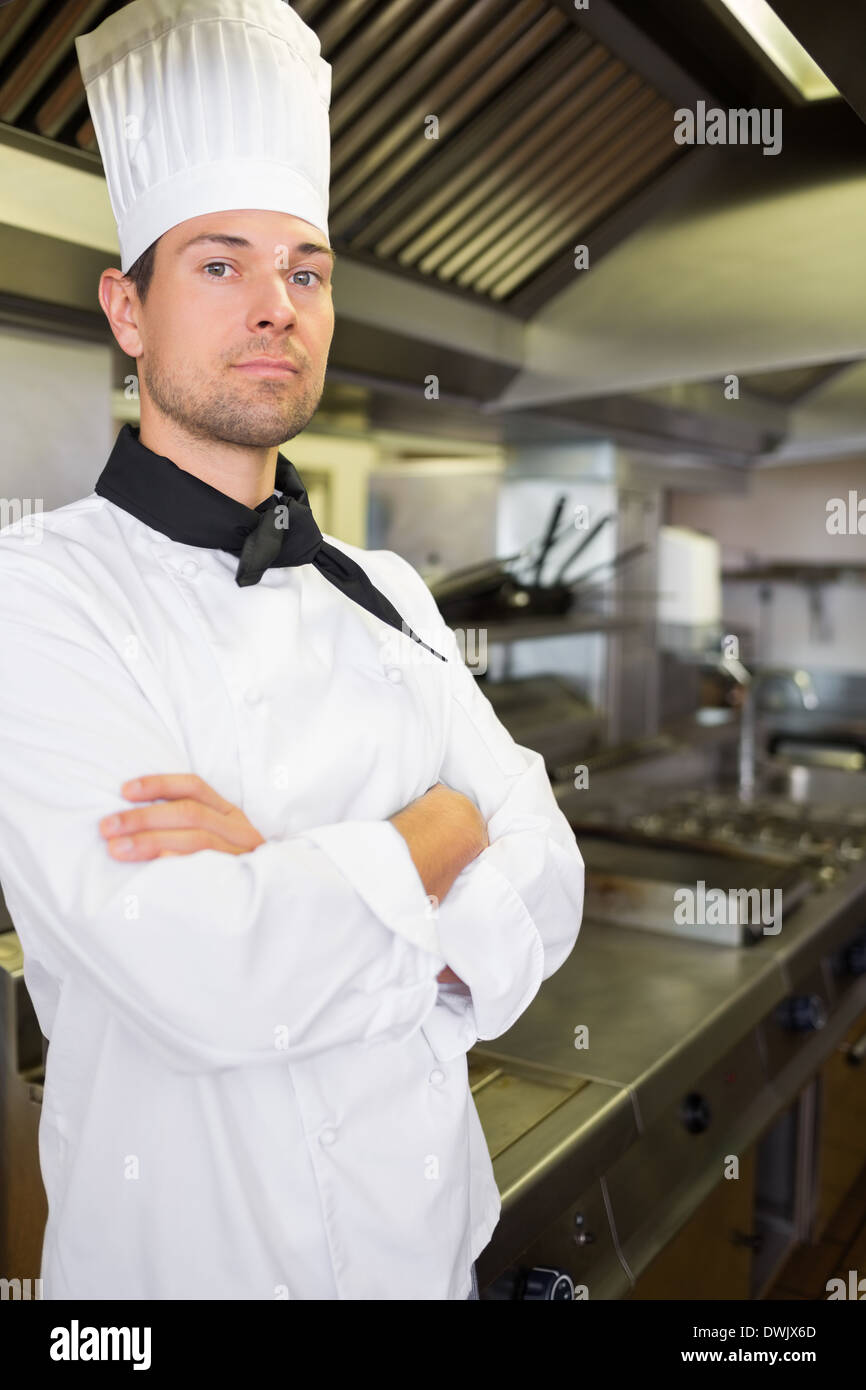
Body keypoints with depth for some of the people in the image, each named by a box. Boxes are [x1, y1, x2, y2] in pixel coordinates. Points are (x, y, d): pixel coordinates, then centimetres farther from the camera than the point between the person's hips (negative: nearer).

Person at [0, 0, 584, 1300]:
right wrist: (437, 832, -13)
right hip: (195, 1246, -4)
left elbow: (543, 889, -6)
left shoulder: (388, 593, 1)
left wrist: (298, 881, -22)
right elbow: (211, 983, -28)